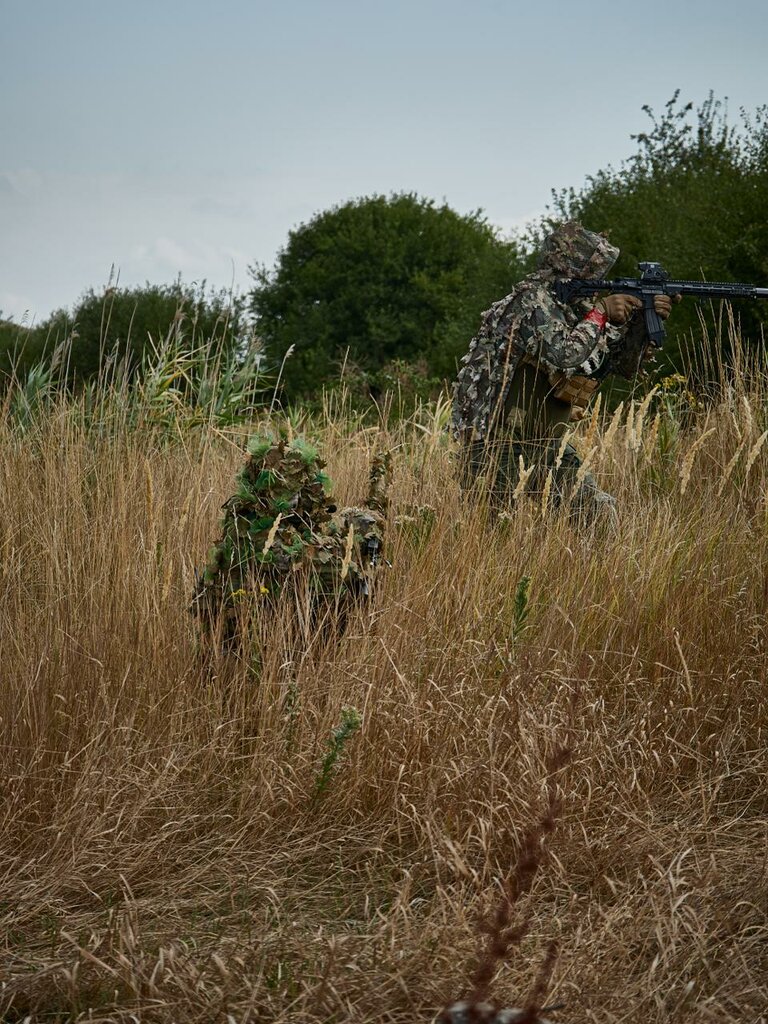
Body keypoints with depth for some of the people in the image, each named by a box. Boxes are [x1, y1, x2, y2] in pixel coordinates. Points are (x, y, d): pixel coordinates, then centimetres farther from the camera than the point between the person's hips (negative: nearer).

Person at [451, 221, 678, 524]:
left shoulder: (576, 307, 10)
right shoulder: (533, 300, -14)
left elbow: (625, 363, 12)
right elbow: (563, 355, -29)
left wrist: (643, 319, -2)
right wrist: (601, 313, -18)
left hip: (547, 445, 8)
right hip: (498, 445, -8)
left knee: (599, 512, 2)